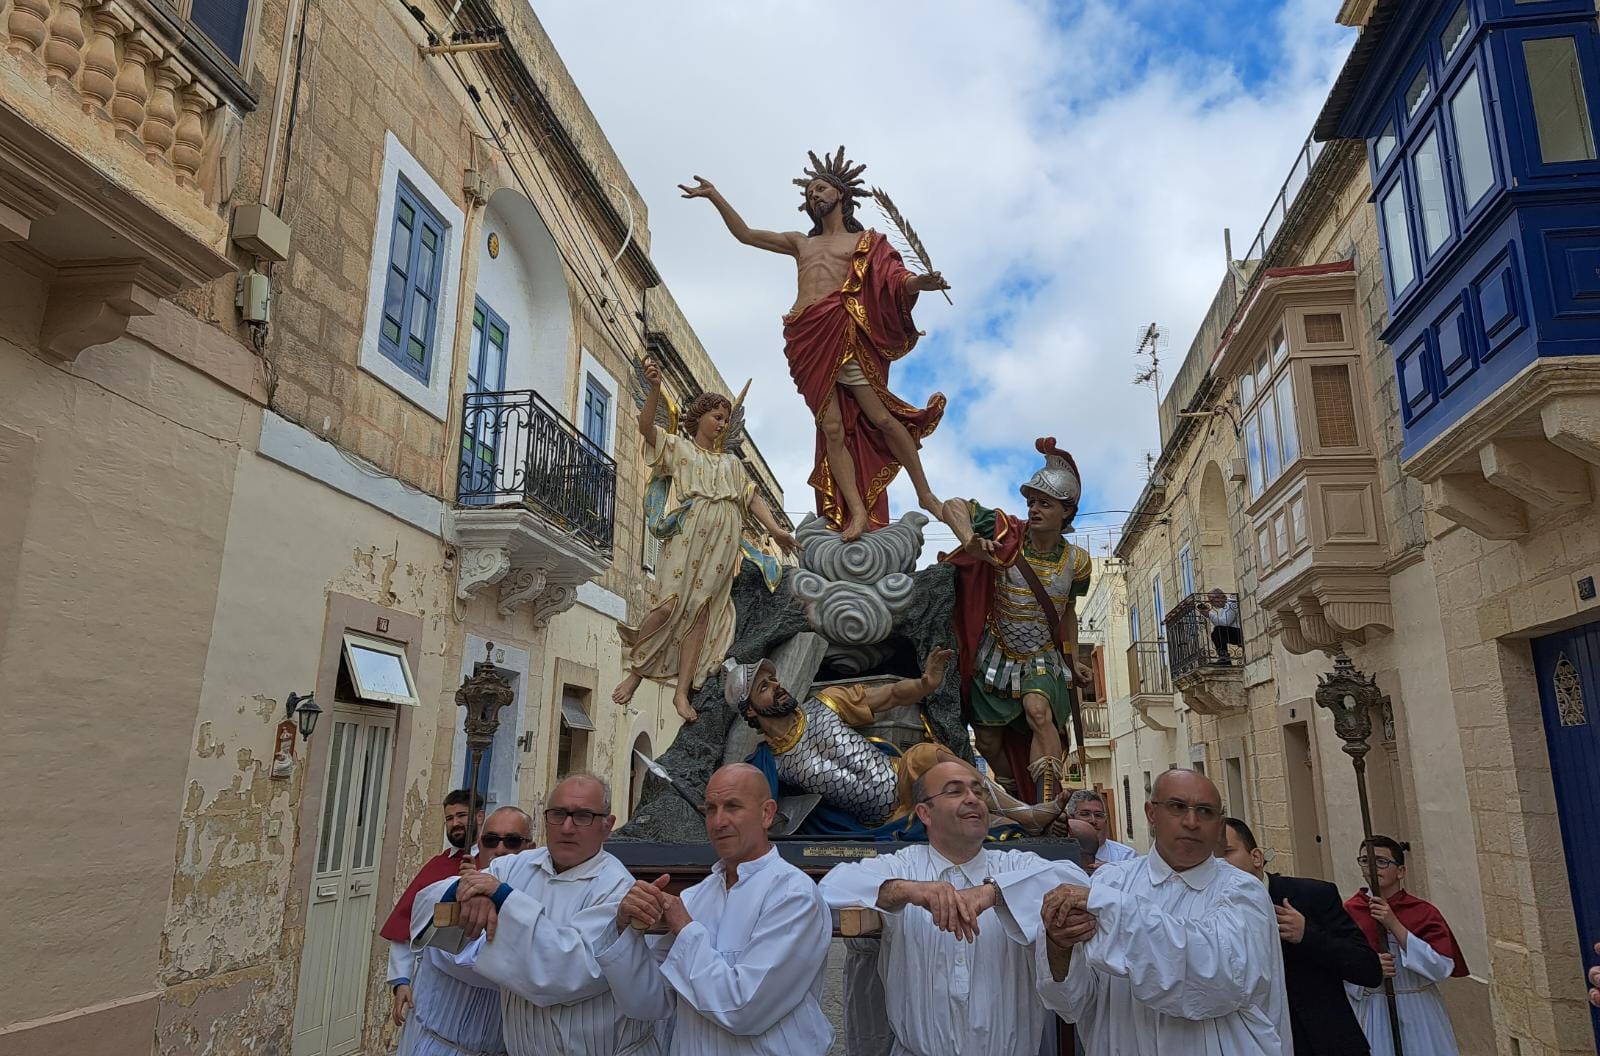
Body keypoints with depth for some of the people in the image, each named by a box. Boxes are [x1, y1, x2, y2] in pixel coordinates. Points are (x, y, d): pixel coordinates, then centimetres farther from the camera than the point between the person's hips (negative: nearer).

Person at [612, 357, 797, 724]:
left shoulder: (731, 461, 28)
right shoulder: (678, 447, 16)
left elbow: (753, 498, 19)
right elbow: (646, 426, -2)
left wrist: (775, 529, 3)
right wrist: (655, 388, -19)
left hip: (722, 542, 4)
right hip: (688, 533, -3)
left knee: (700, 611, -3)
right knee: (669, 604, -16)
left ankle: (683, 690, -4)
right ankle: (636, 671, 0)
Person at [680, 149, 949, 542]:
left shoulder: (866, 241, 18)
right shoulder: (800, 242, 30)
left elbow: (895, 281, 2)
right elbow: (745, 234, 30)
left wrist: (919, 283, -20)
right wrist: (715, 196, 22)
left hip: (845, 332, -3)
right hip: (807, 340, 3)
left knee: (882, 417, -11)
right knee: (833, 429, -7)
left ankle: (924, 493, 2)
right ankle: (857, 513, -10)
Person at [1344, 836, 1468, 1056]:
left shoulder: (1423, 912, -5)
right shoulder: (1349, 912, -5)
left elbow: (1442, 966, -17)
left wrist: (1394, 924, -22)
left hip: (1420, 1015, 0)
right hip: (1373, 1016, 0)